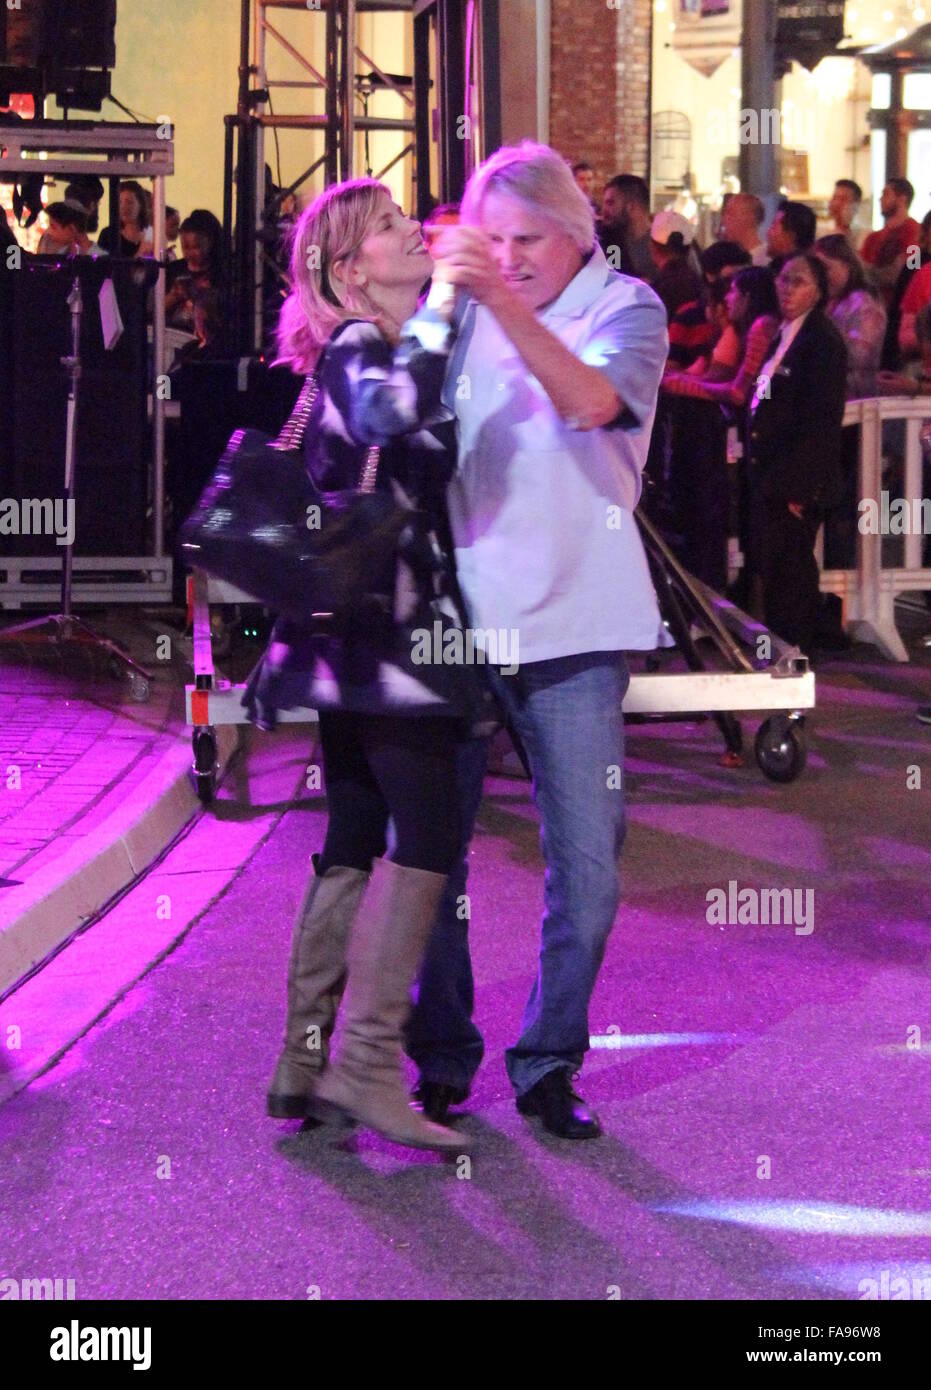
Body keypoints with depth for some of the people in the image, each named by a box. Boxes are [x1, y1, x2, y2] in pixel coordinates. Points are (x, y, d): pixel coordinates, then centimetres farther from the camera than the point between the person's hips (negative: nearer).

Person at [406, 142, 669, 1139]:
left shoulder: (624, 307, 1)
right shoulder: (461, 312, 9)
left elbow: (591, 401, -22)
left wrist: (503, 298, -32)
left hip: (569, 626, -2)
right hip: (453, 613, 2)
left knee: (588, 863, 0)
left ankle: (549, 1064, 16)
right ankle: (440, 1056, 21)